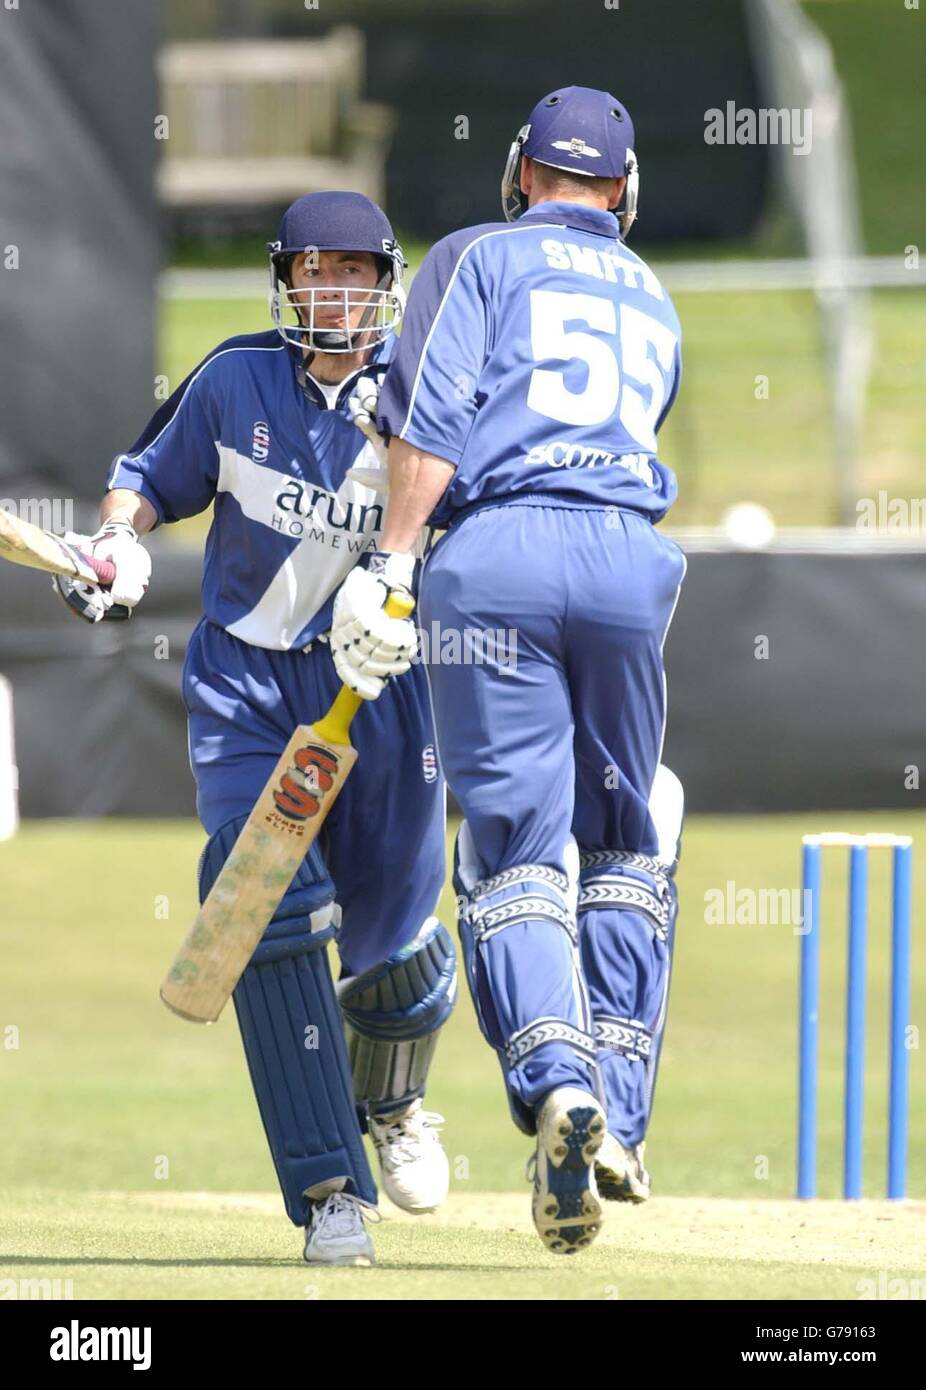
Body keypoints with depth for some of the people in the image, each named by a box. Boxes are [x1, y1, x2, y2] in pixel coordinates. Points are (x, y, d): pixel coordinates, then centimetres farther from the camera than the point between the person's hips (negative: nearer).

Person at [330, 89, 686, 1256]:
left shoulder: (478, 258, 11)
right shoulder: (652, 304, 27)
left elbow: (433, 420, -4)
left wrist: (390, 560, -7)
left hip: (494, 552, -3)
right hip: (626, 558, 3)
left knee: (515, 843, -4)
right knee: (625, 843, 14)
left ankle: (556, 1085, -25)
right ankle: (620, 1118, 7)